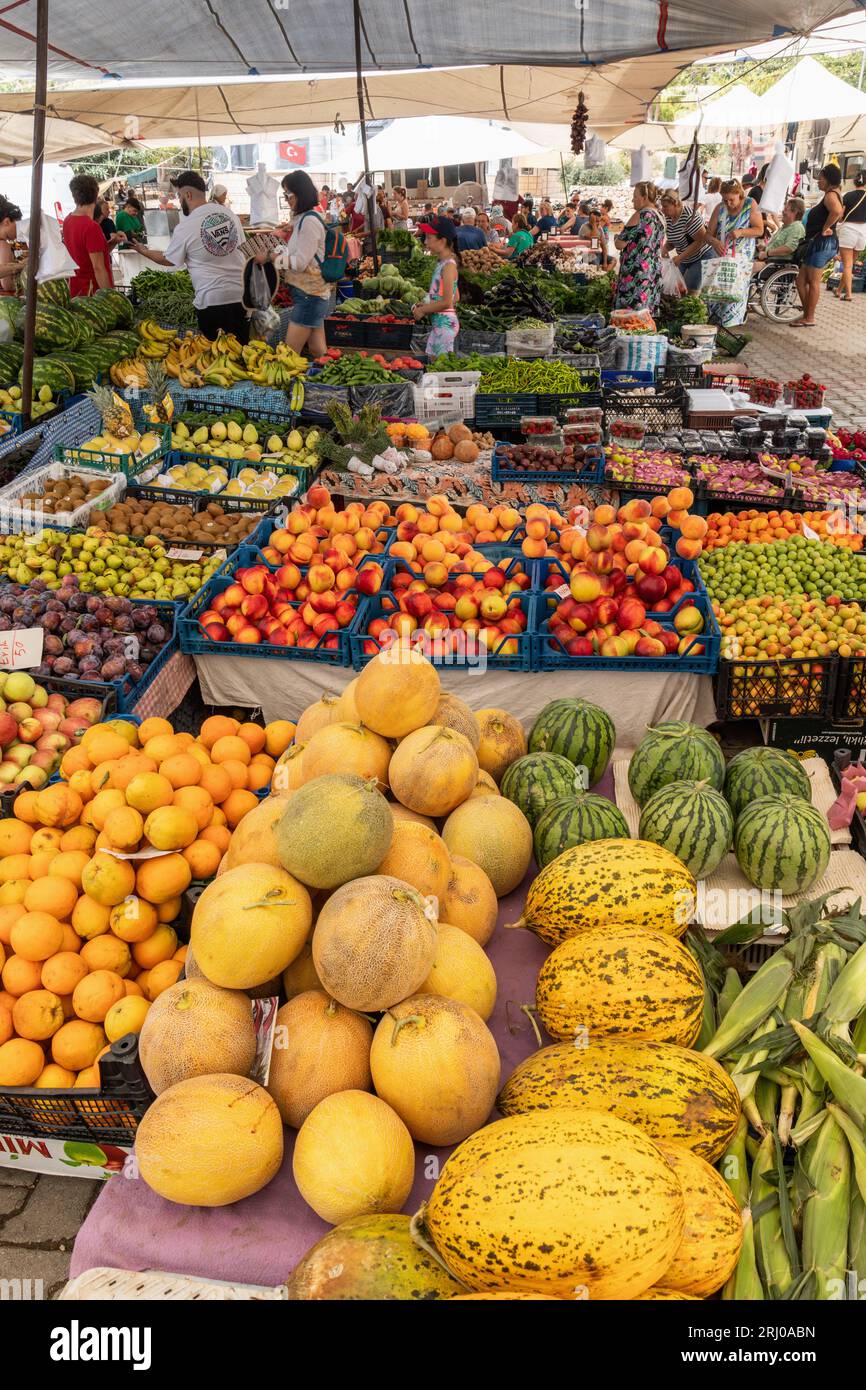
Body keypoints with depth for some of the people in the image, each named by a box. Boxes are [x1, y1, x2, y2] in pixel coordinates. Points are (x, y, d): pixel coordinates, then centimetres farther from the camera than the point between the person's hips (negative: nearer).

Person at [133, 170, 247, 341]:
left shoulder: (184, 227, -9)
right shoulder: (228, 213, 3)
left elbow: (168, 260, 5)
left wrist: (144, 251, 22)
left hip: (211, 300, -5)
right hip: (241, 294, 5)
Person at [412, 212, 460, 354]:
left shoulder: (448, 265, -15)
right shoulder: (443, 263, 12)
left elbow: (447, 302, -21)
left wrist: (423, 310, -10)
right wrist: (425, 306, 11)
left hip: (445, 322, -9)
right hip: (437, 321, 9)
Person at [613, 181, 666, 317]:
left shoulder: (640, 215, -12)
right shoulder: (660, 217, 13)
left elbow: (619, 244, -14)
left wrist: (616, 238, 9)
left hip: (635, 273, -9)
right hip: (655, 271, 9)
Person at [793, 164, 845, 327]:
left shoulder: (830, 195, -13)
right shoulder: (832, 195, 20)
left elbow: (837, 210, -34)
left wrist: (825, 228, -22)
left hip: (822, 243, -11)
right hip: (817, 243, 11)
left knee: (813, 282, -6)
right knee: (801, 281, 12)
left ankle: (809, 319, -1)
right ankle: (806, 315, 17)